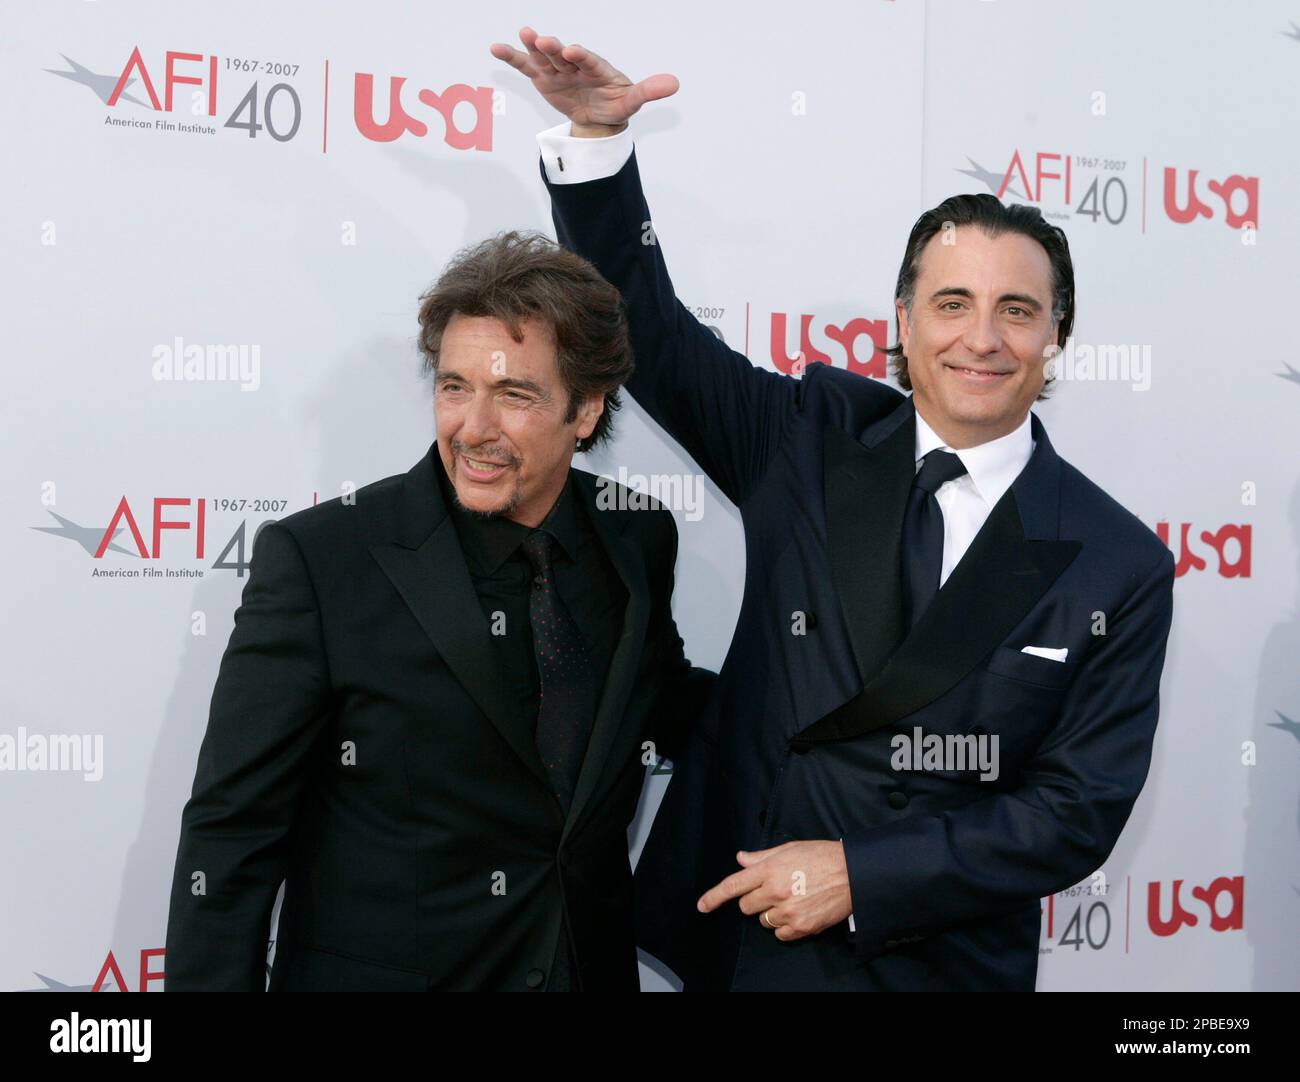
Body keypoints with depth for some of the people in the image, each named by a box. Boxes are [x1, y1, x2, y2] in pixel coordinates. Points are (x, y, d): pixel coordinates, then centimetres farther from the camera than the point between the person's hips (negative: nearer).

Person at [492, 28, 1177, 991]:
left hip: (938, 960, -1)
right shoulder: (811, 440, -1)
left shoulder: (1119, 567, -7)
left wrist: (862, 876, -14)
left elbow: (1083, 810, -9)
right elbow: (644, 327, -2)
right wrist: (596, 135, -15)